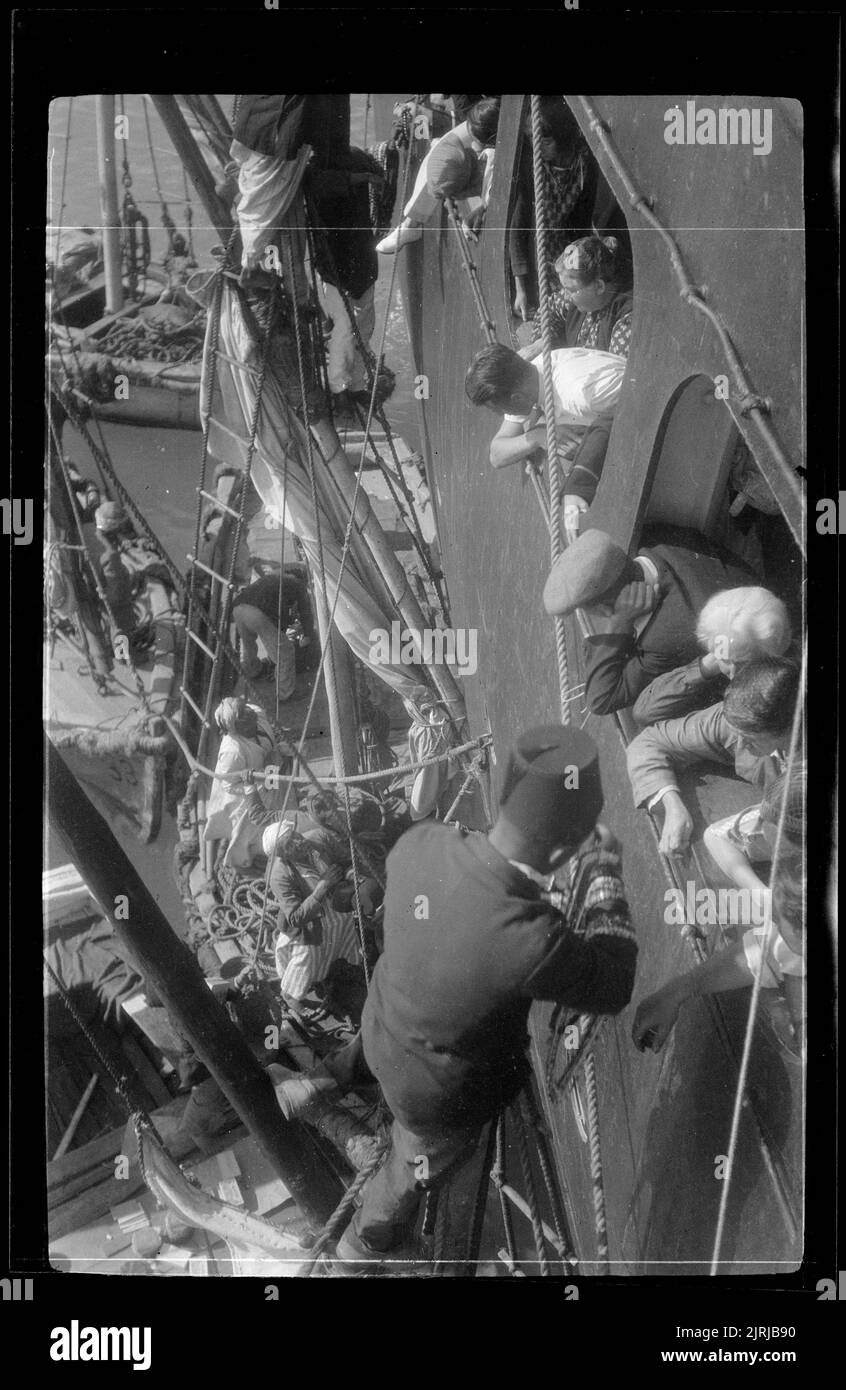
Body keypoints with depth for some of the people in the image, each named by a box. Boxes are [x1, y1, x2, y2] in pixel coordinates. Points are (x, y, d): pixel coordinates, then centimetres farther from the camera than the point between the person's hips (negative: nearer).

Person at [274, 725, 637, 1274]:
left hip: (384, 1024, 5)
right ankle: (363, 1249, 54)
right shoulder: (535, 942, -44)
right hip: (439, 1094, -4)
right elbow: (613, 988, -21)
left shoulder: (422, 843, -27)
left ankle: (325, 1080, 66)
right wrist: (606, 869, -14)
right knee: (413, 1171, 27)